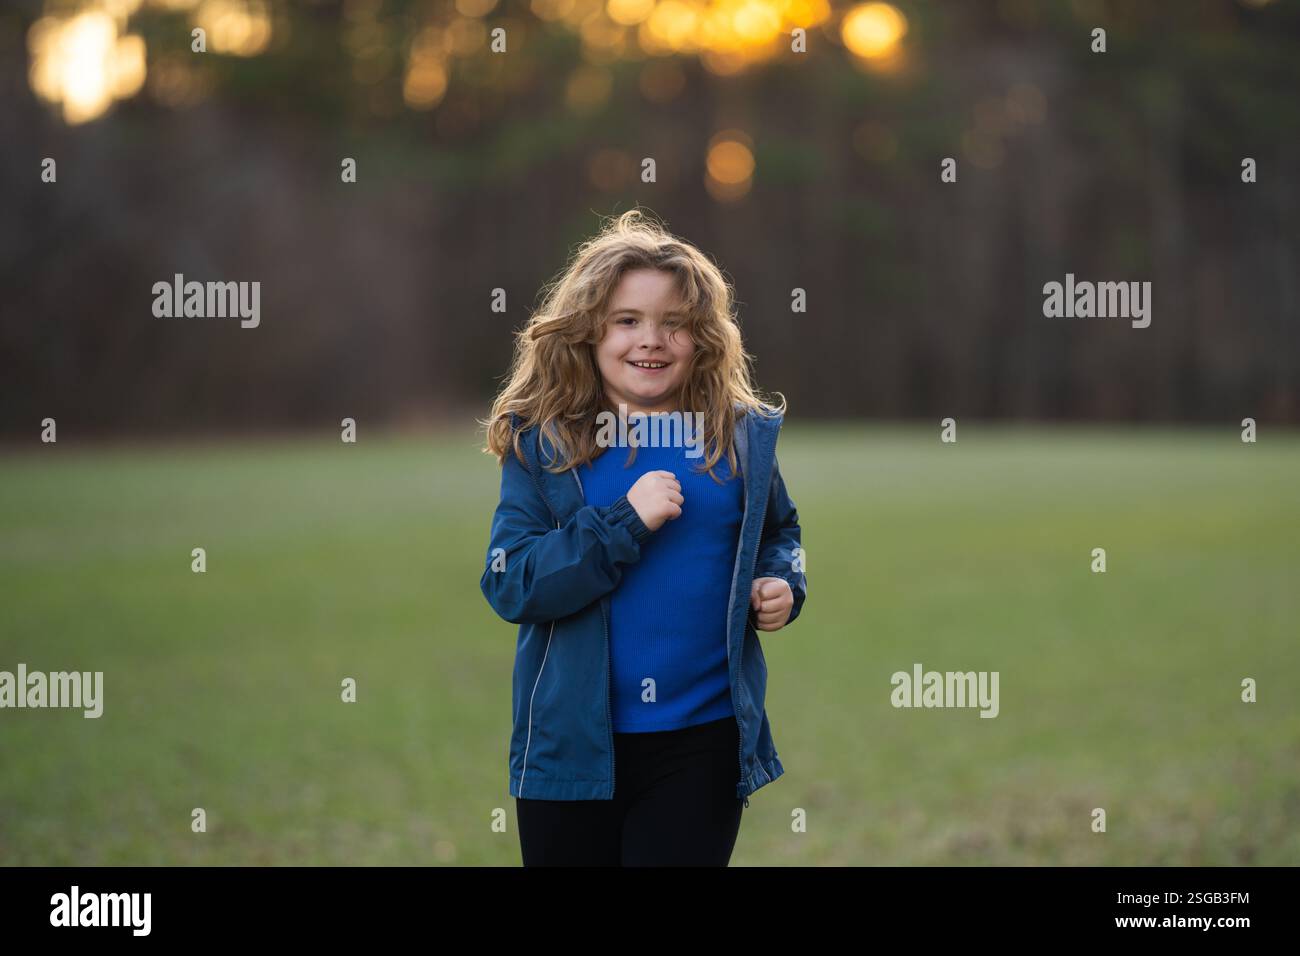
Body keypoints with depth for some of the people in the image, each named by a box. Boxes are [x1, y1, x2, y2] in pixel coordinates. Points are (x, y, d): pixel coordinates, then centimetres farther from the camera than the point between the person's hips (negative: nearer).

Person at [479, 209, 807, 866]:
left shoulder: (743, 434, 2)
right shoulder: (541, 441, -4)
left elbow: (779, 531, 20)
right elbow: (508, 586, -12)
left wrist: (783, 582, -3)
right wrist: (626, 520, -21)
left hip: (702, 739, 1)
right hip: (571, 738, -1)